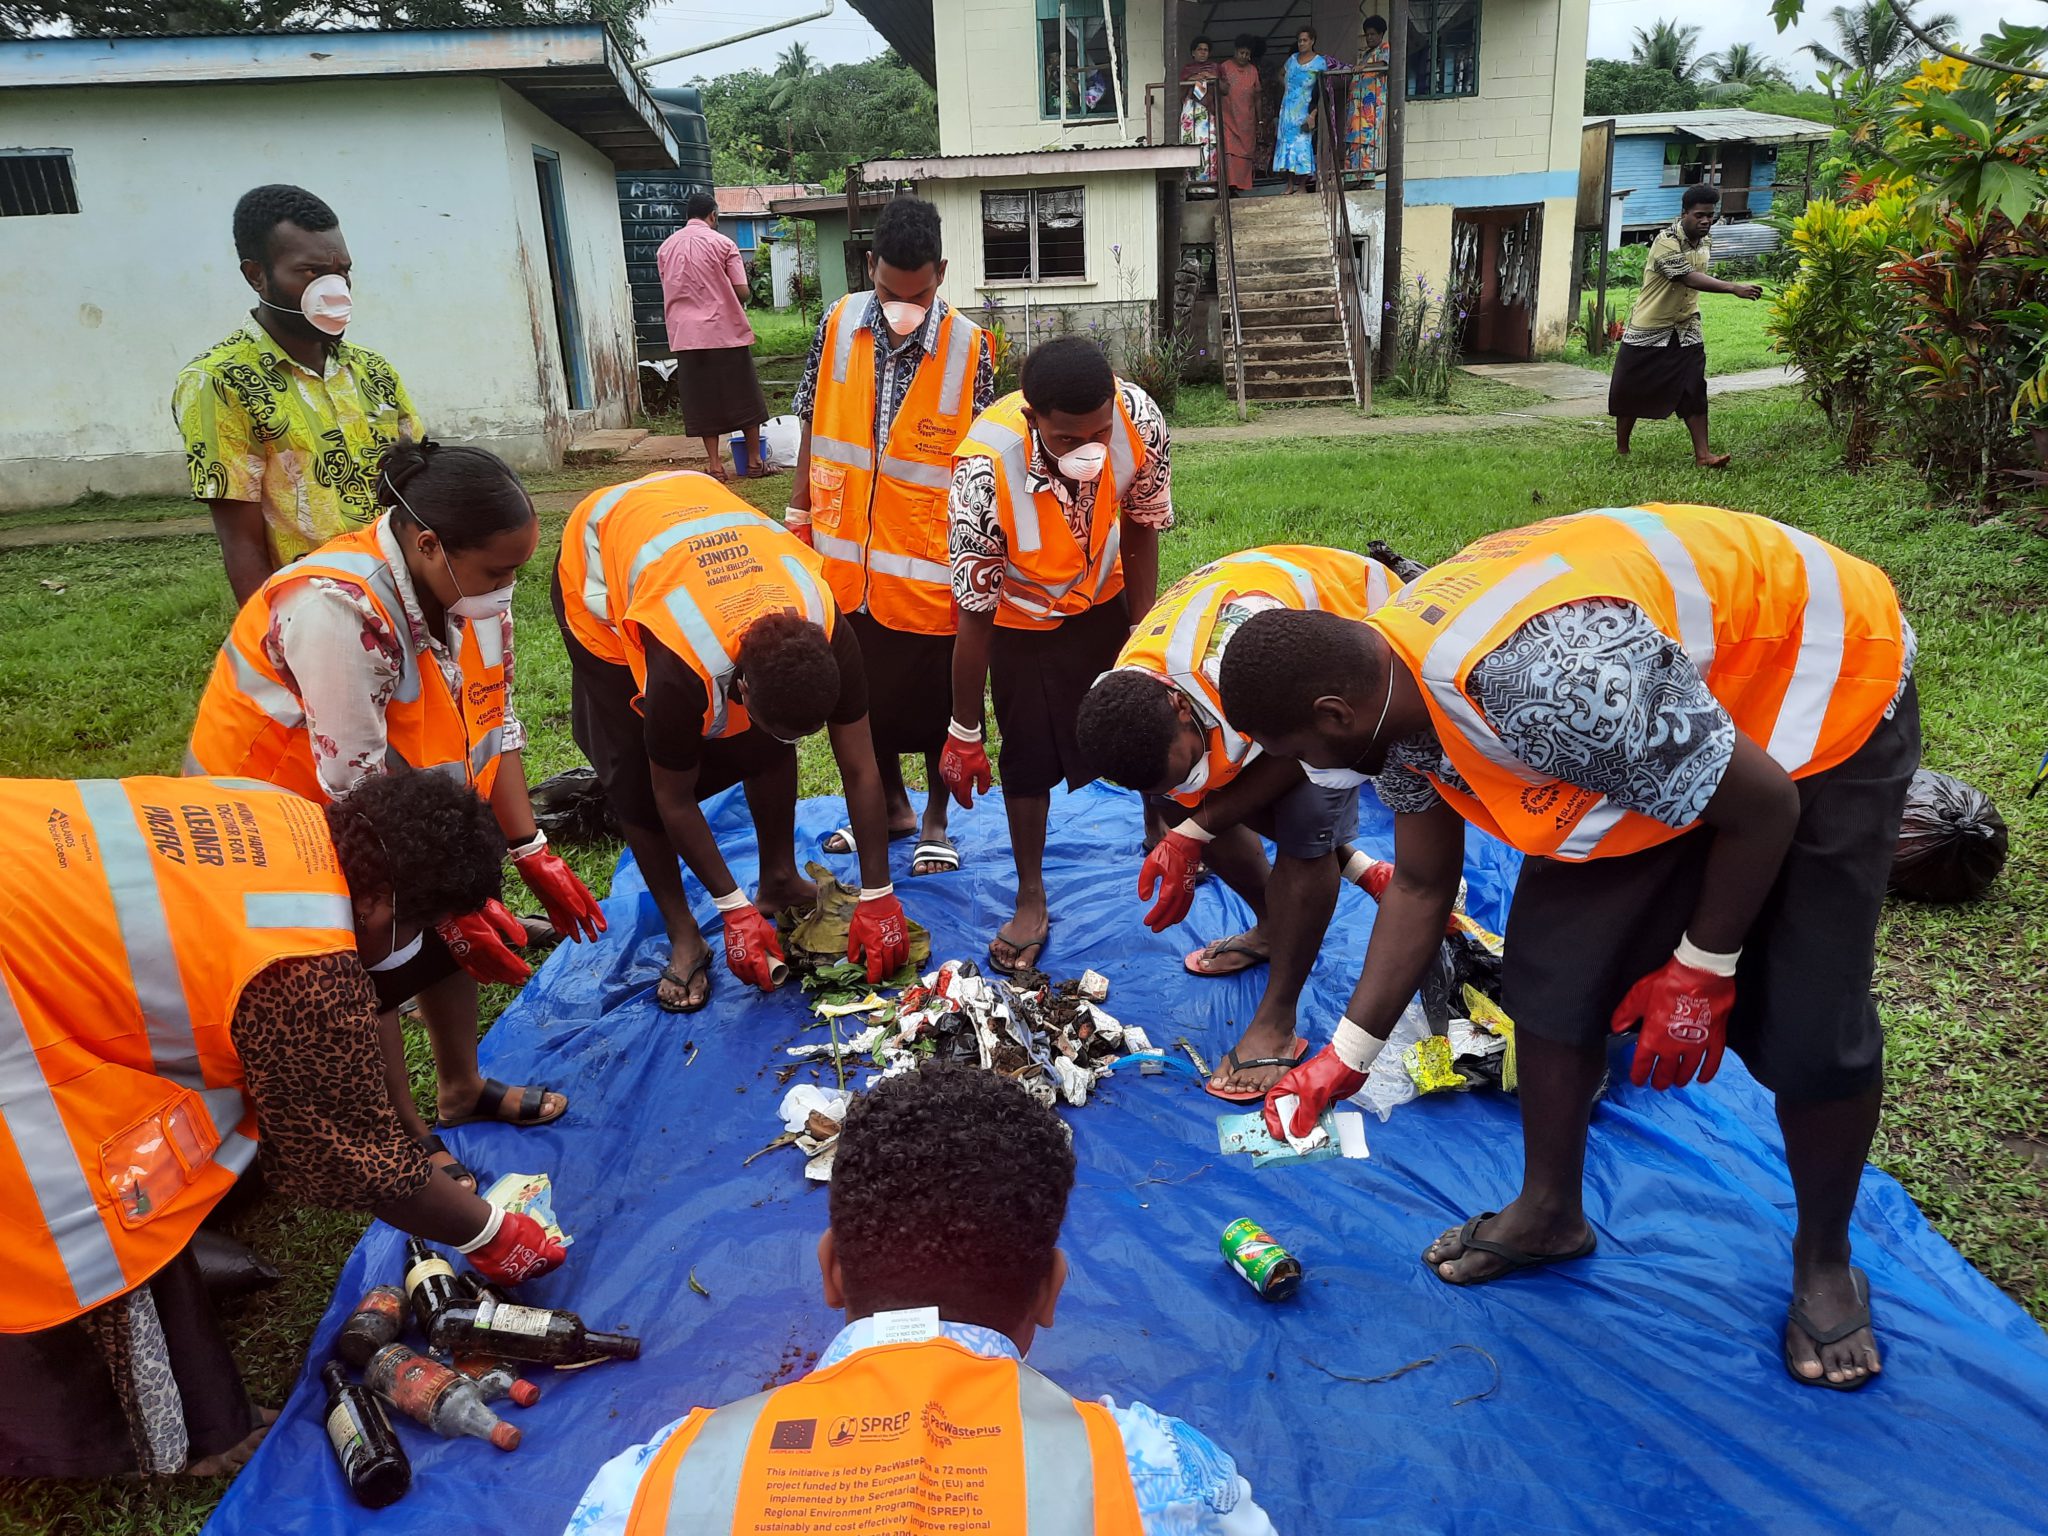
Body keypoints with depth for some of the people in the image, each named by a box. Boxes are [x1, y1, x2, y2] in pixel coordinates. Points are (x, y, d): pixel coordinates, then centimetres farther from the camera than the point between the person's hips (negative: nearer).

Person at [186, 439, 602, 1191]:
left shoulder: (470, 586, -14)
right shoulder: (340, 609, -37)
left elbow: (493, 726, -9)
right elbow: (360, 787, -33)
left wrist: (534, 856, -13)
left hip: (401, 793, 7)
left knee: (451, 930, 8)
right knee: (369, 972, -1)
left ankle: (462, 1089, 30)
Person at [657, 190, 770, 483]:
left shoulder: (666, 248, 8)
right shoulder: (722, 244, -4)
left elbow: (670, 293, 13)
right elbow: (742, 292, -7)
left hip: (686, 335, 3)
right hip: (726, 330, -3)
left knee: (702, 401, 7)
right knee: (744, 398, 7)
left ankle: (715, 465, 7)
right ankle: (754, 461, 11)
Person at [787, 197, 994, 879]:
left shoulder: (969, 346, -10)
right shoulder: (838, 324, -3)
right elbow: (813, 428, 7)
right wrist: (799, 517, 8)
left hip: (928, 561, -3)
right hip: (847, 555, 3)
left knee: (935, 696, 11)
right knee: (865, 692, 17)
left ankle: (935, 819, 32)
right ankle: (891, 805, 39)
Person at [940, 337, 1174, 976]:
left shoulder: (1140, 421, -32)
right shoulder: (986, 468, -40)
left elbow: (1142, 529, -12)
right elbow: (974, 616, -29)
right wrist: (964, 734, -20)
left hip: (1105, 595, 3)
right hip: (1023, 615, -3)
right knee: (1030, 756, 2)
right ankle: (1031, 900, 22)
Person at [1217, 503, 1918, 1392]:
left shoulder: (1547, 683, -42)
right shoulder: (1393, 691, -13)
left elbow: (1764, 806, -28)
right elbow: (1420, 886, 0)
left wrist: (1699, 972, -15)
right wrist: (1346, 1057, 1)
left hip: (1822, 695, -7)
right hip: (1656, 740, 7)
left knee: (1801, 1020, -8)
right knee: (1553, 968, 1)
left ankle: (1825, 1263, 19)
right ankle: (1550, 1211, 21)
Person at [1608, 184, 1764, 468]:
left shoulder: (1705, 244, 3)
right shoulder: (1666, 242, -22)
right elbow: (1690, 278, -33)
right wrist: (1734, 288, -42)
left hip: (1685, 329, 6)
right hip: (1648, 330, -6)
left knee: (1694, 391, -4)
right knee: (1629, 390, 5)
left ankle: (1702, 454, -5)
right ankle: (1621, 450, 22)